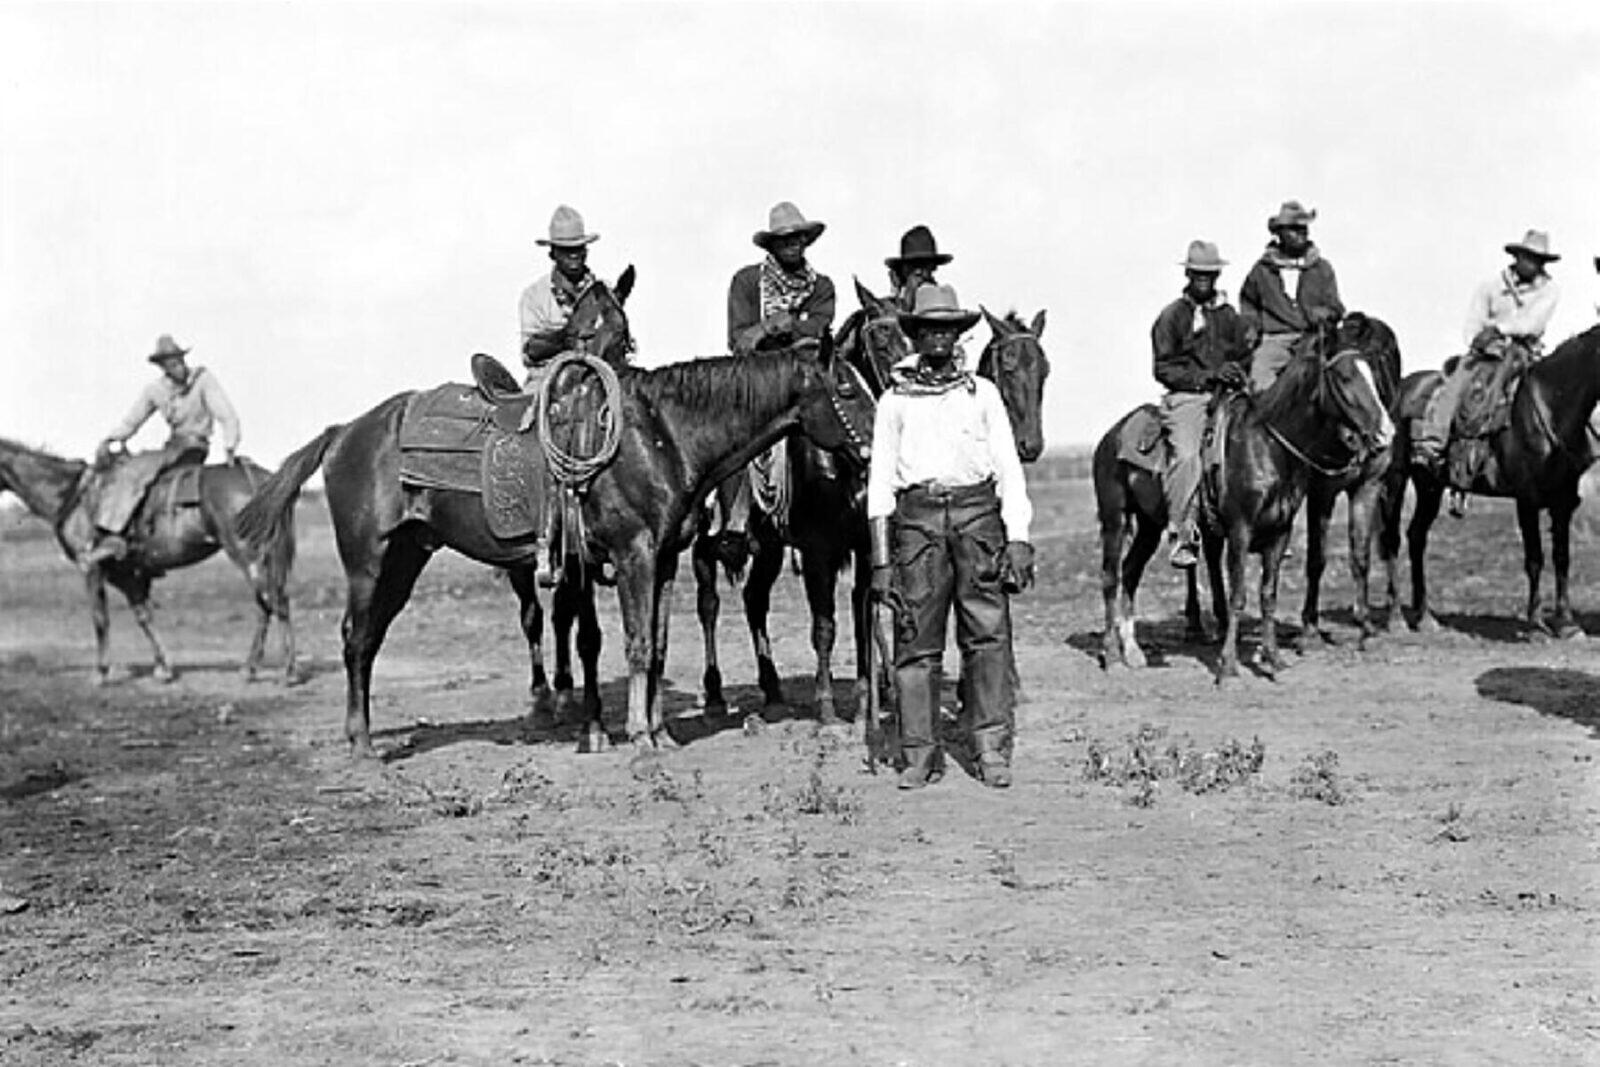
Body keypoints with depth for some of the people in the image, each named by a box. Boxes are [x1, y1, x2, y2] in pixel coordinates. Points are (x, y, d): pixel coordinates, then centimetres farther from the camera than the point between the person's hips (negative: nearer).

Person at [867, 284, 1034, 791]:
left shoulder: (983, 393, 13)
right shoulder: (895, 401, 12)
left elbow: (1009, 469, 10)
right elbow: (880, 482, 9)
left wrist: (1018, 540, -1)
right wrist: (881, 561, 3)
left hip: (978, 513, 0)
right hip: (916, 516, 0)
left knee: (988, 634, -5)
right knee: (916, 639, -1)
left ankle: (992, 749, -3)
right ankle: (918, 752, 5)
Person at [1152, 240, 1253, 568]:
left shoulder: (1229, 315, 18)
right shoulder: (1171, 316, 7)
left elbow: (1246, 359, 23)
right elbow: (1163, 369, 0)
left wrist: (1238, 375, -1)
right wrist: (1206, 376, -11)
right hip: (1186, 396, -4)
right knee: (1186, 455, -27)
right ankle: (1181, 534, -26)